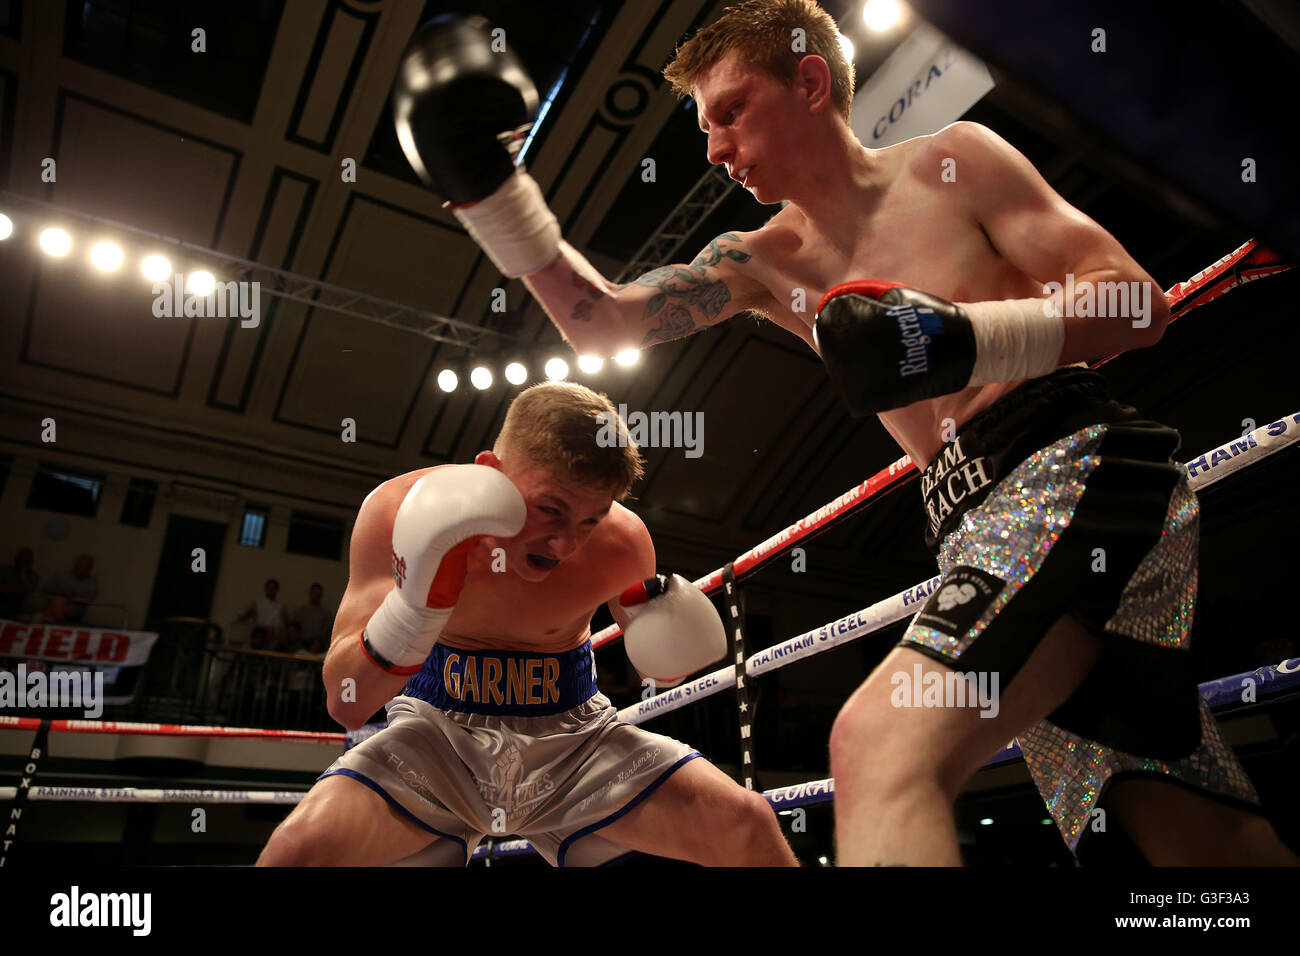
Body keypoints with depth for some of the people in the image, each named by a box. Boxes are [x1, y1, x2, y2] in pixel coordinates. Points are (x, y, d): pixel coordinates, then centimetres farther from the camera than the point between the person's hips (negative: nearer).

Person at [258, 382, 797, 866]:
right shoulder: (399, 512, -18)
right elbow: (345, 705, -17)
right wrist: (419, 602, -34)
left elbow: (658, 670, 6)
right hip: (439, 732, 0)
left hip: (572, 737, 1)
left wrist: (669, 648, -19)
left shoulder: (622, 545, -15)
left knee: (749, 826, -16)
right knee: (298, 846, -28)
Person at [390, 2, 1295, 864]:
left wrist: (965, 338, -19)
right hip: (978, 514, 6)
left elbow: (1139, 302, -2)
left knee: (882, 744, -28)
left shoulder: (951, 161, 4)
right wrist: (489, 188, 0)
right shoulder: (765, 261, 18)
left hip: (1076, 459, -6)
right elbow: (604, 322, 8)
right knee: (1203, 836, 9)